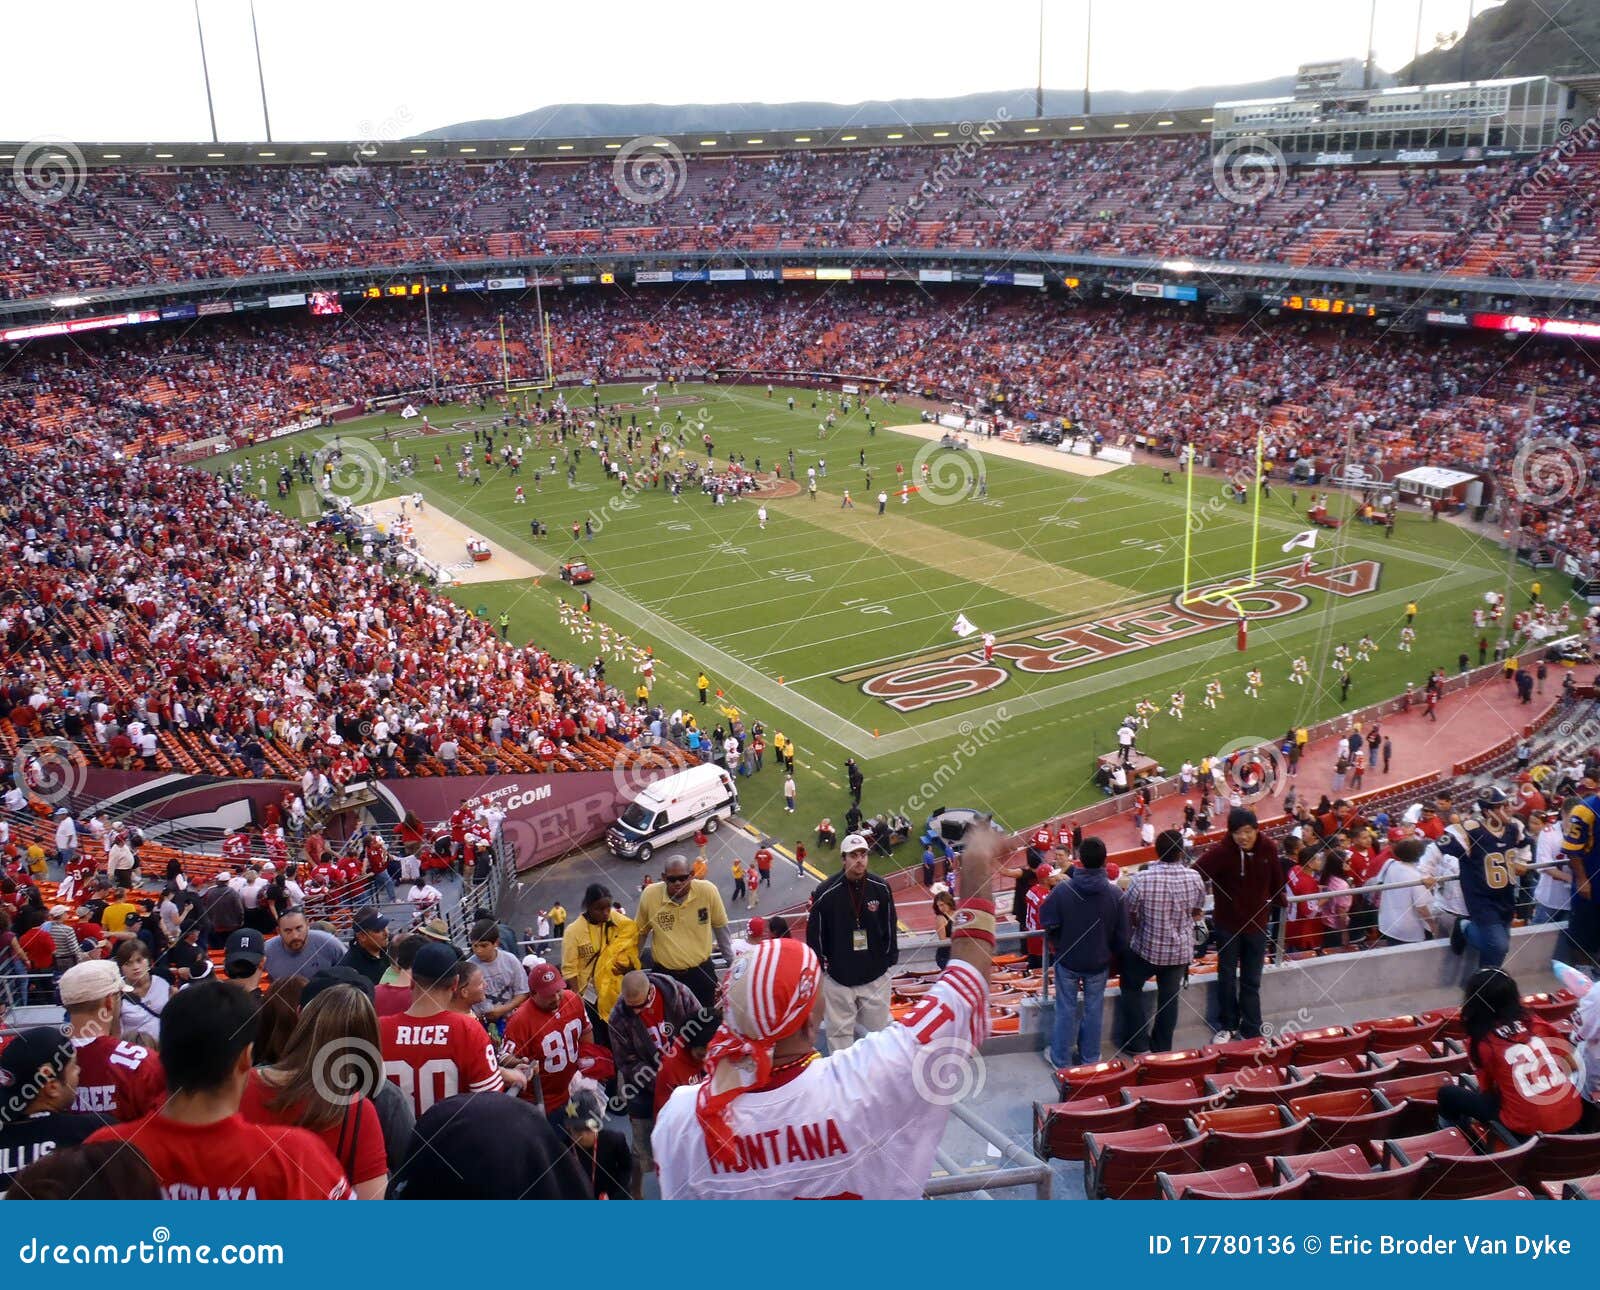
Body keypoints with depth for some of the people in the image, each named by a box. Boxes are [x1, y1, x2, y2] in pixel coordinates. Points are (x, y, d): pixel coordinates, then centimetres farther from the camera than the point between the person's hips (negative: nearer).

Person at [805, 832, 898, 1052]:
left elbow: (890, 927, 7)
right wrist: (820, 966, -2)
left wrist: (889, 959, 6)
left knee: (879, 1029, 11)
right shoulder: (826, 892, -11)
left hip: (876, 976, 2)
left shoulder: (881, 888, -4)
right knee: (839, 1032, 6)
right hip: (837, 978, -2)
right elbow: (814, 933, -3)